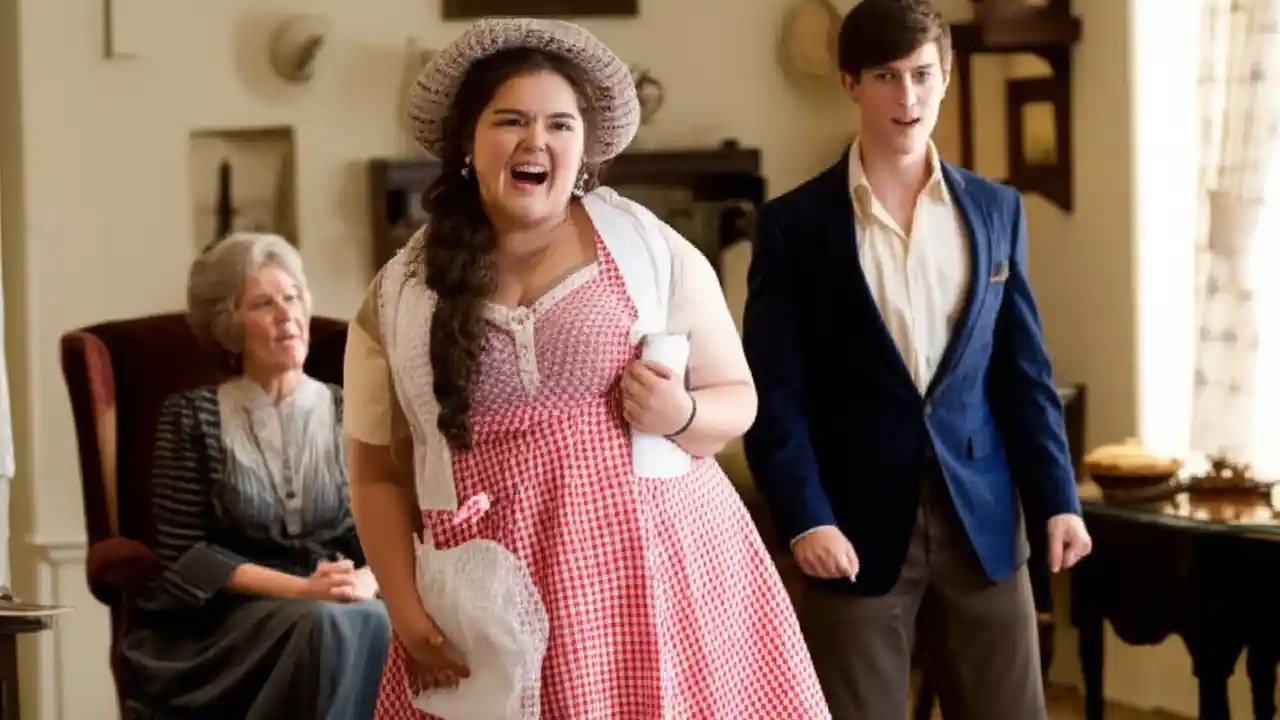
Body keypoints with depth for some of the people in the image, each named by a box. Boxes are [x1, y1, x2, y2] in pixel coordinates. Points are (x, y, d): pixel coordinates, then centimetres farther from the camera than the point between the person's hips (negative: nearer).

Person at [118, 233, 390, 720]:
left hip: (340, 608, 2)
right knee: (327, 625, -35)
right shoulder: (191, 418, 8)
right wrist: (300, 588, -14)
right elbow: (183, 556, 0)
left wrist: (363, 583, -17)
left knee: (375, 622, -34)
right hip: (228, 616, -2)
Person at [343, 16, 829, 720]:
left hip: (660, 574, -1)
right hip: (494, 602, 1)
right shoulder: (400, 293, 5)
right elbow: (377, 473, 8)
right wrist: (406, 612, -3)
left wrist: (680, 416, -13)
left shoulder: (648, 246, 2)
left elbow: (738, 399, 9)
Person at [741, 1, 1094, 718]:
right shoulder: (795, 223, -2)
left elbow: (1023, 369, 10)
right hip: (859, 525, -3)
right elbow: (775, 391, -5)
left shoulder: (995, 209, 9)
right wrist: (804, 518, -15)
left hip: (982, 520, 3)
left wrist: (1057, 499, 3)